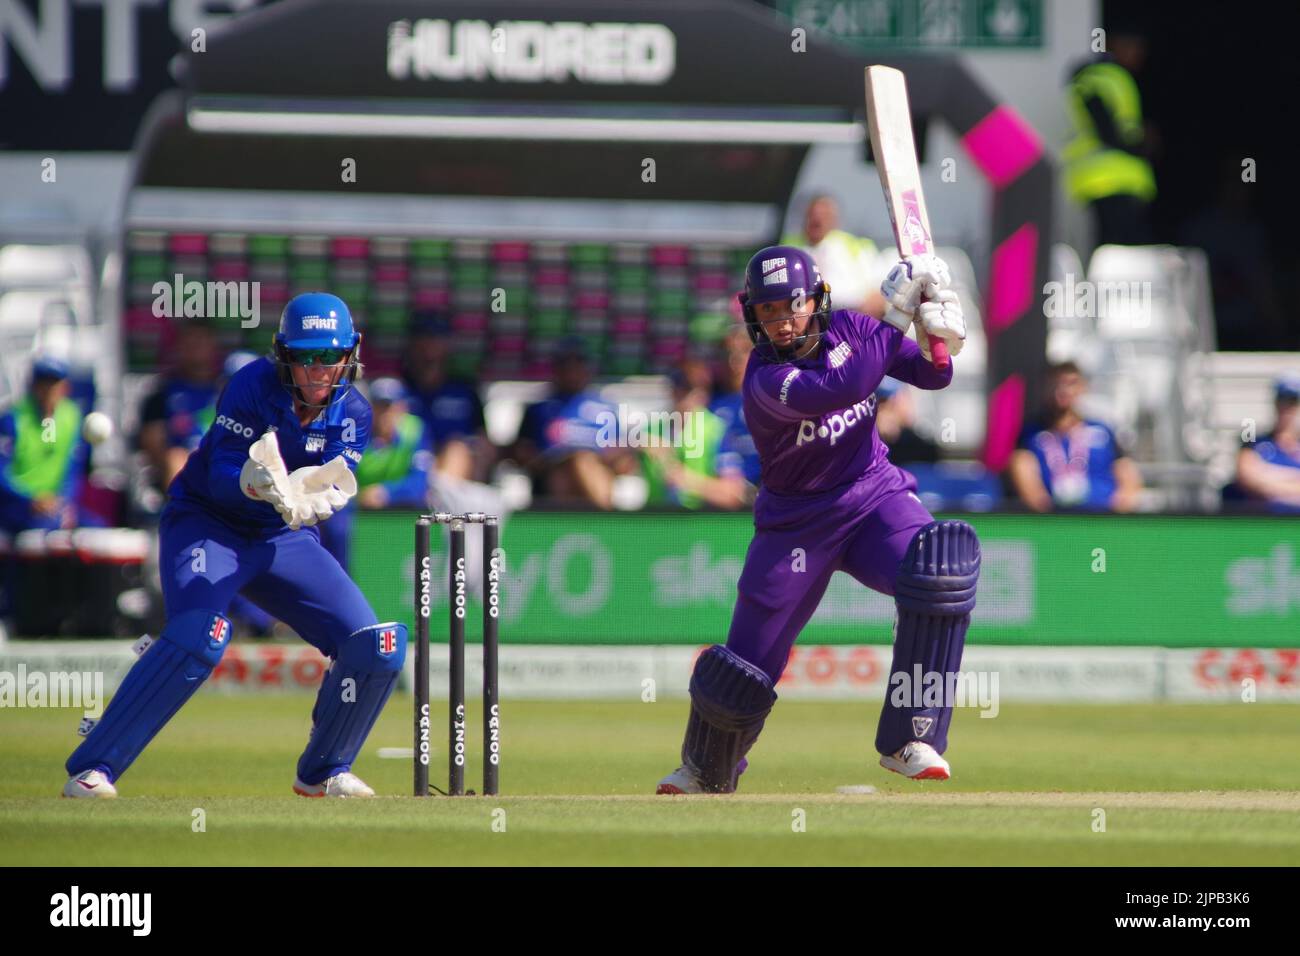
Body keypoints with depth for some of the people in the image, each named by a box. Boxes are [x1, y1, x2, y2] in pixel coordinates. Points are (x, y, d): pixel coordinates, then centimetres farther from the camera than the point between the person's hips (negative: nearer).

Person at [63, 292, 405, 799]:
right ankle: (92, 769, -28)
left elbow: (334, 485, -18)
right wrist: (258, 483, -48)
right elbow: (222, 477, -26)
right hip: (206, 524, -5)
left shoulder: (351, 413, -6)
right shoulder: (252, 387, -19)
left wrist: (310, 495, -42)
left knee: (376, 648, -7)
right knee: (199, 634, -31)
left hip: (287, 539, 5)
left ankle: (324, 771, 16)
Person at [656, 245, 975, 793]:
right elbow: (844, 387, -38)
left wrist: (940, 335, -25)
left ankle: (908, 740, -23)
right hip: (796, 521, -3)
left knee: (944, 564, -29)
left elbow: (932, 376, -3)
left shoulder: (848, 330, -5)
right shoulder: (766, 379, -22)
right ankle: (705, 772, 35)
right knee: (747, 662, 0)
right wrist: (896, 317, -35)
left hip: (875, 498, 3)